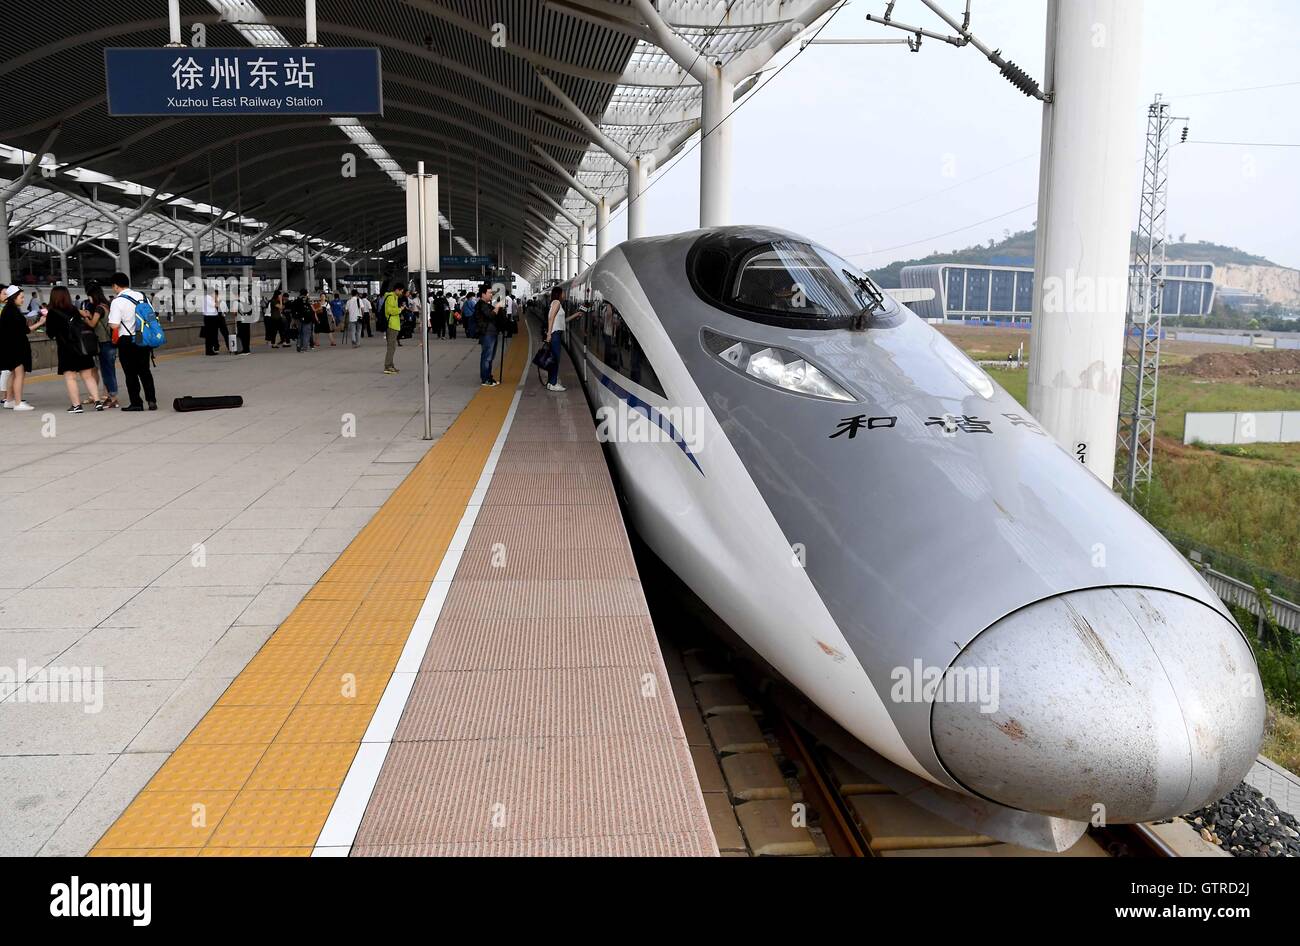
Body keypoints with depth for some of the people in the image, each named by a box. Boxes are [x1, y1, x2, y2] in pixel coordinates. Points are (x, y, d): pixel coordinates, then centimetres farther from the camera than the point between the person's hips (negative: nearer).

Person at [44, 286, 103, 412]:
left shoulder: (53, 313, -6)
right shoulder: (74, 310, 7)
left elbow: (50, 333, 0)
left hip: (66, 349, -4)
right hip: (83, 348, 5)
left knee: (70, 378, 0)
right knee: (88, 376, 9)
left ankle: (76, 405, -3)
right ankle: (97, 401, 4)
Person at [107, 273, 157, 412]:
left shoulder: (117, 302, -12)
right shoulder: (141, 297, 5)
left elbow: (114, 325, -18)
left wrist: (108, 321, 3)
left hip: (127, 341, -5)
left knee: (131, 374, 4)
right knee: (145, 371, 13)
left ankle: (136, 403, 5)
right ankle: (152, 400, 8)